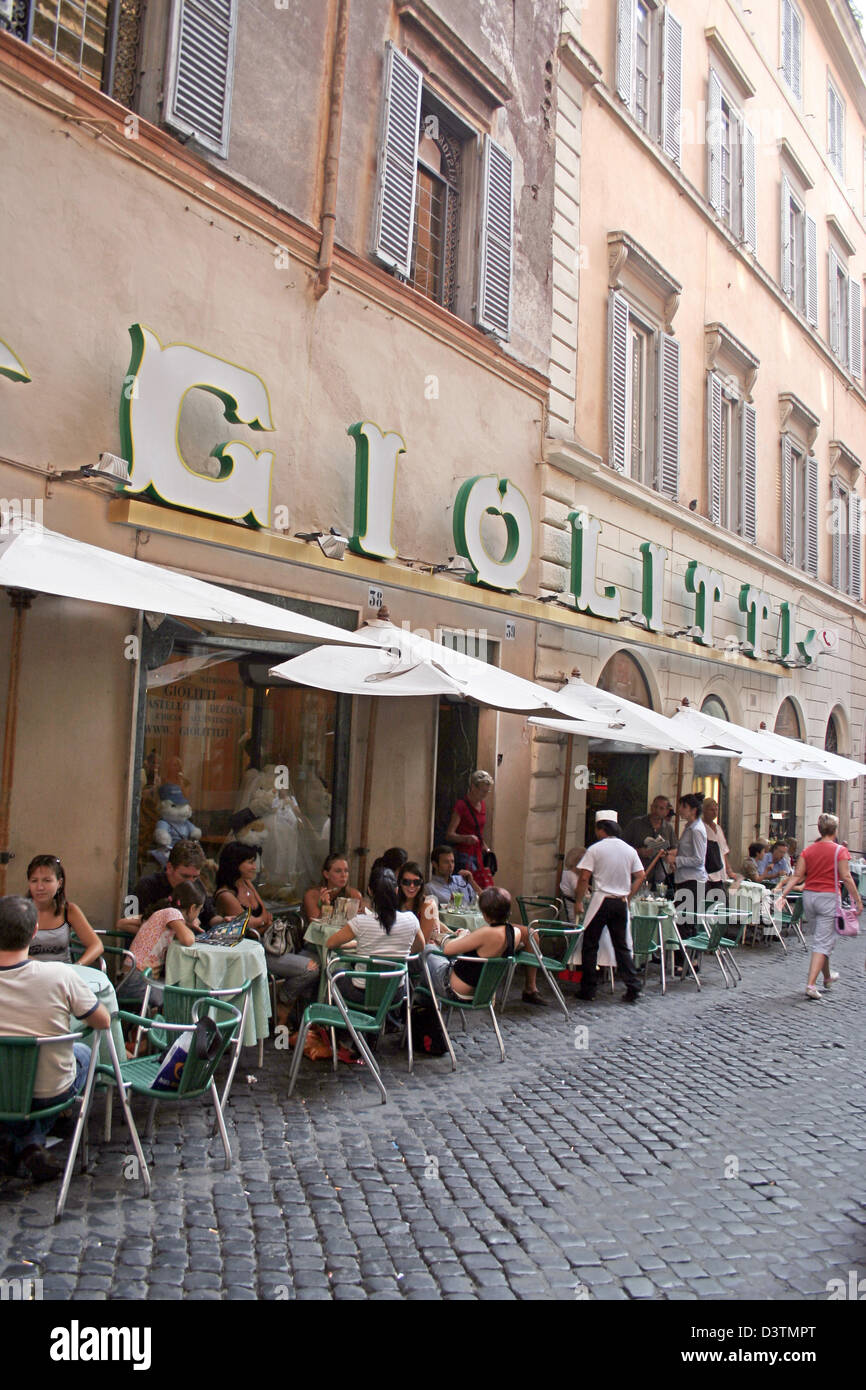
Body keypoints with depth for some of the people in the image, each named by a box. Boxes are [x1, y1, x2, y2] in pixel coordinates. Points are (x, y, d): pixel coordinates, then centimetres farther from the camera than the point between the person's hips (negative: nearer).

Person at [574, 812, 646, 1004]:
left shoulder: (595, 849, -7)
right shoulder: (629, 850, 7)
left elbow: (584, 877, -11)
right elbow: (641, 876, 6)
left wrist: (579, 901, -2)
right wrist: (628, 896, 13)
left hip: (601, 900, -4)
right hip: (621, 902, 4)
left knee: (590, 945, 5)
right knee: (622, 946, 12)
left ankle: (588, 990, 7)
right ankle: (633, 986, 2)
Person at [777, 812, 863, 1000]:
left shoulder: (808, 850, 5)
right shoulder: (839, 850, -7)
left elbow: (797, 875, -1)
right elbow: (846, 877, -11)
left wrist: (784, 894, -2)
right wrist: (858, 900, -6)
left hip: (809, 896, 5)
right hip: (828, 897, -5)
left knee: (822, 938, 23)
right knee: (824, 941, -3)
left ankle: (827, 976, 39)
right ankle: (811, 984, -12)